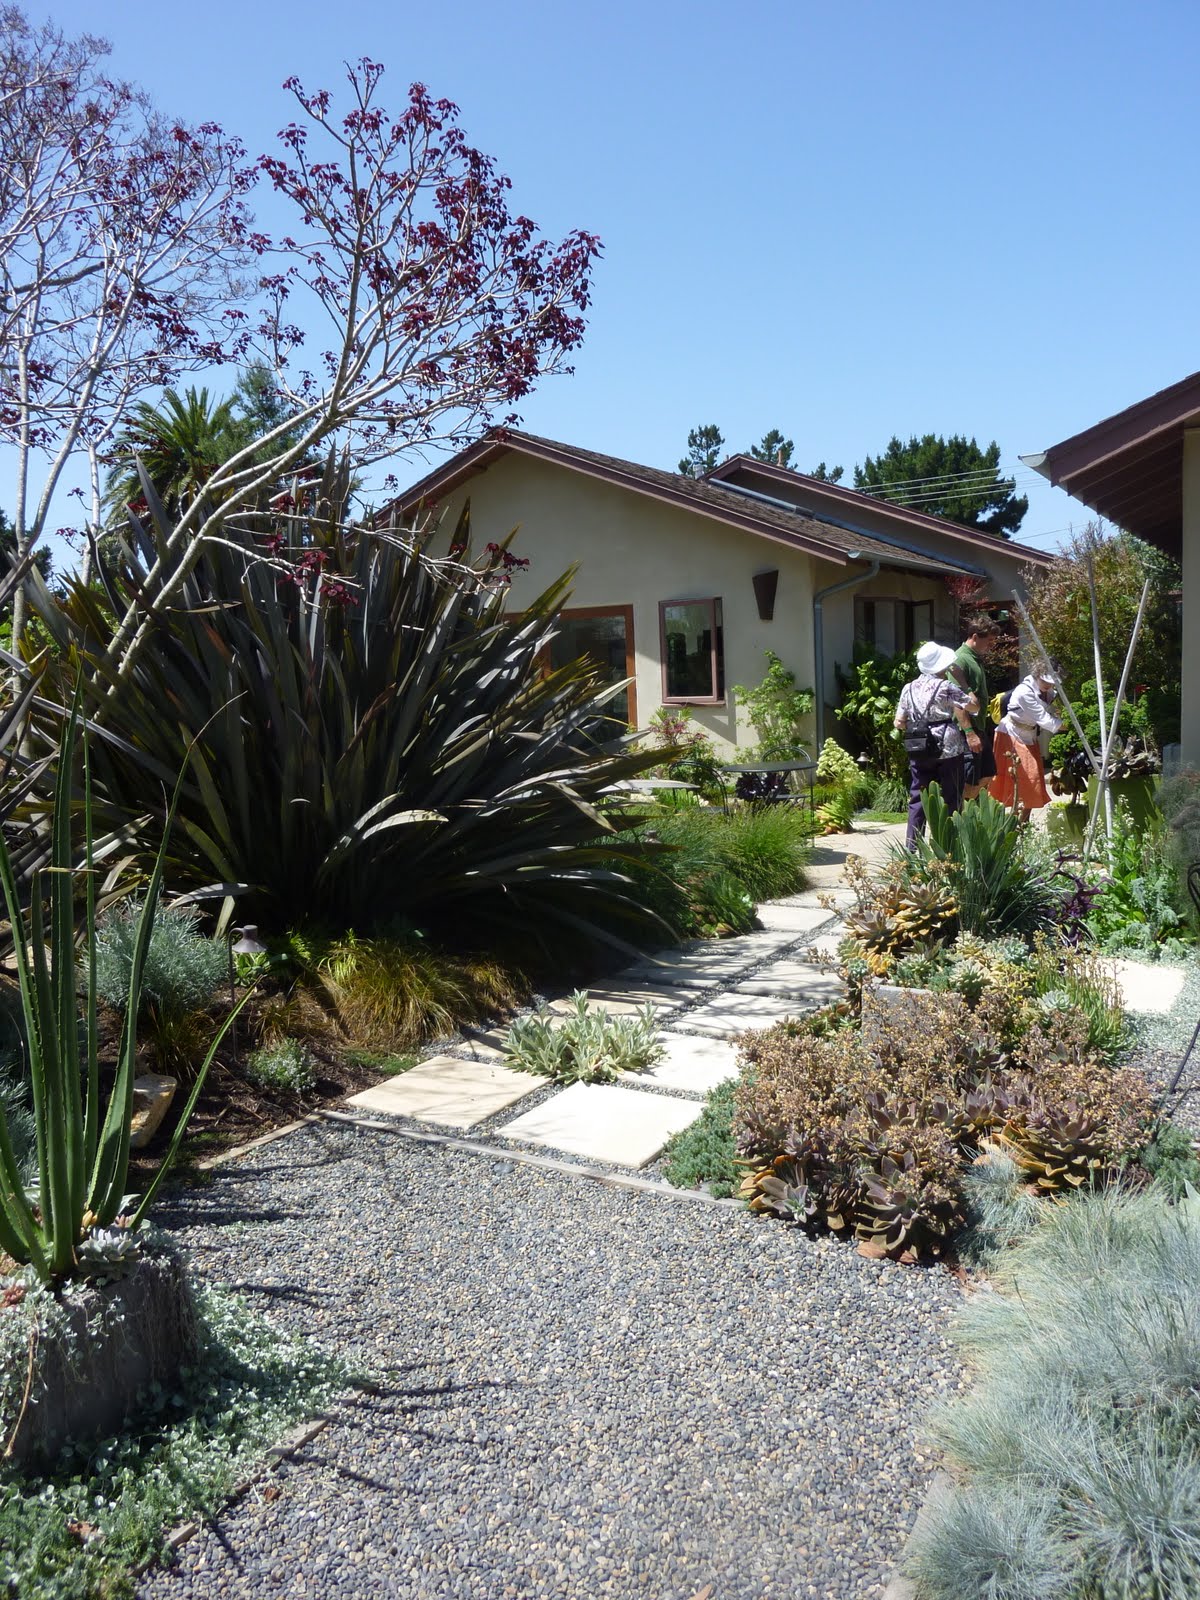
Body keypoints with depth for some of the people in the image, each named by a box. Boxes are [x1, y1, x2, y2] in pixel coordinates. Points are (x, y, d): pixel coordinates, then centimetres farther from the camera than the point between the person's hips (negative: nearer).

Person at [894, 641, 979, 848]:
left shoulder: (909, 688, 5)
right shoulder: (946, 687, -8)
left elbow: (899, 723, 5)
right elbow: (974, 706, -1)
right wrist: (968, 687, 17)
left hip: (918, 751, 4)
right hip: (948, 751, -4)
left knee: (917, 798, 8)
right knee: (951, 797, 6)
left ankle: (911, 845, 5)